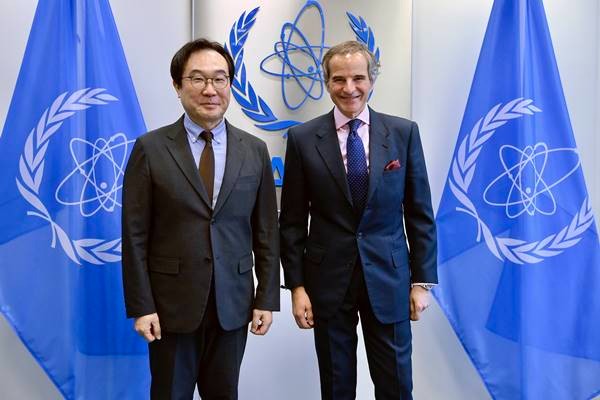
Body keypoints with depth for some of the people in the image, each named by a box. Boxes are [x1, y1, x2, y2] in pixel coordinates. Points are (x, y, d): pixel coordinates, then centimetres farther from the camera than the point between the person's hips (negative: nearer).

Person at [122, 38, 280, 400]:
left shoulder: (255, 150, 3)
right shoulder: (150, 148, -5)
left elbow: (266, 231, 4)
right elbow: (135, 235, -5)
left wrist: (267, 297, 2)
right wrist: (141, 306, -8)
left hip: (233, 303, 2)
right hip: (172, 303, -2)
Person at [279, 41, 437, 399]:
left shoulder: (404, 132, -1)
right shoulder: (303, 138, -2)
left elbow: (420, 213, 2)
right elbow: (292, 220, 0)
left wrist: (423, 280, 0)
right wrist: (297, 286, -3)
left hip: (388, 277, 0)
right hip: (328, 279, 0)